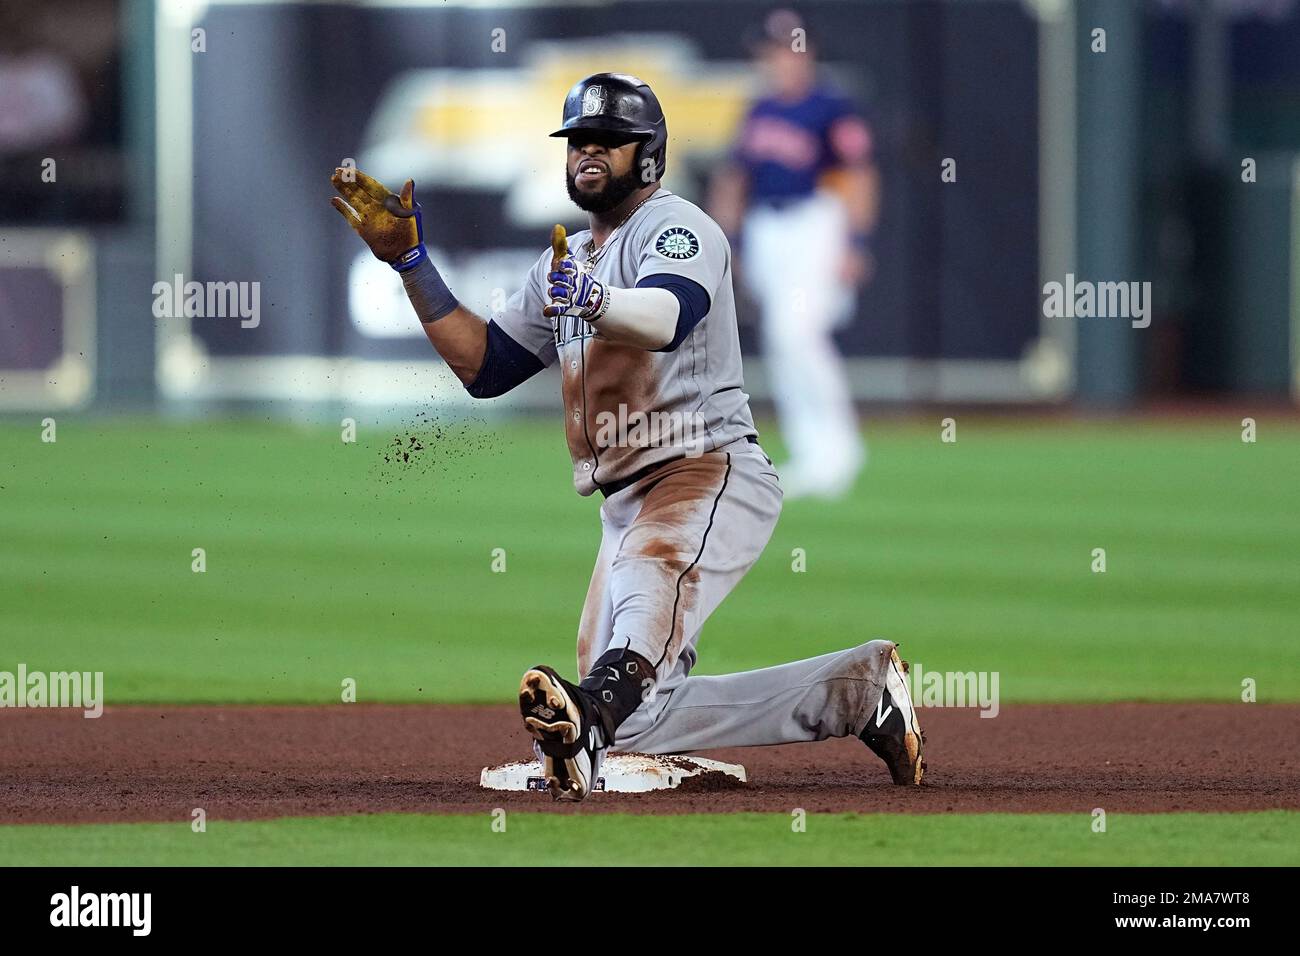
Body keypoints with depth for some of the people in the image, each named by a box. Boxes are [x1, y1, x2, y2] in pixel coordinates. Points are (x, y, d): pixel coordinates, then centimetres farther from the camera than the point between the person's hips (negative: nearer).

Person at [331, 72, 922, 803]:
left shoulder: (677, 226, -3)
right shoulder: (565, 264, 23)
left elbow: (667, 317, -26)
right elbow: (485, 365, 21)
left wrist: (594, 301, -48)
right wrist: (411, 262, 13)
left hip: (713, 472, -9)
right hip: (628, 498, 9)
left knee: (655, 564, -40)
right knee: (636, 720, 3)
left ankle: (592, 714, -72)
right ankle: (854, 691, 11)